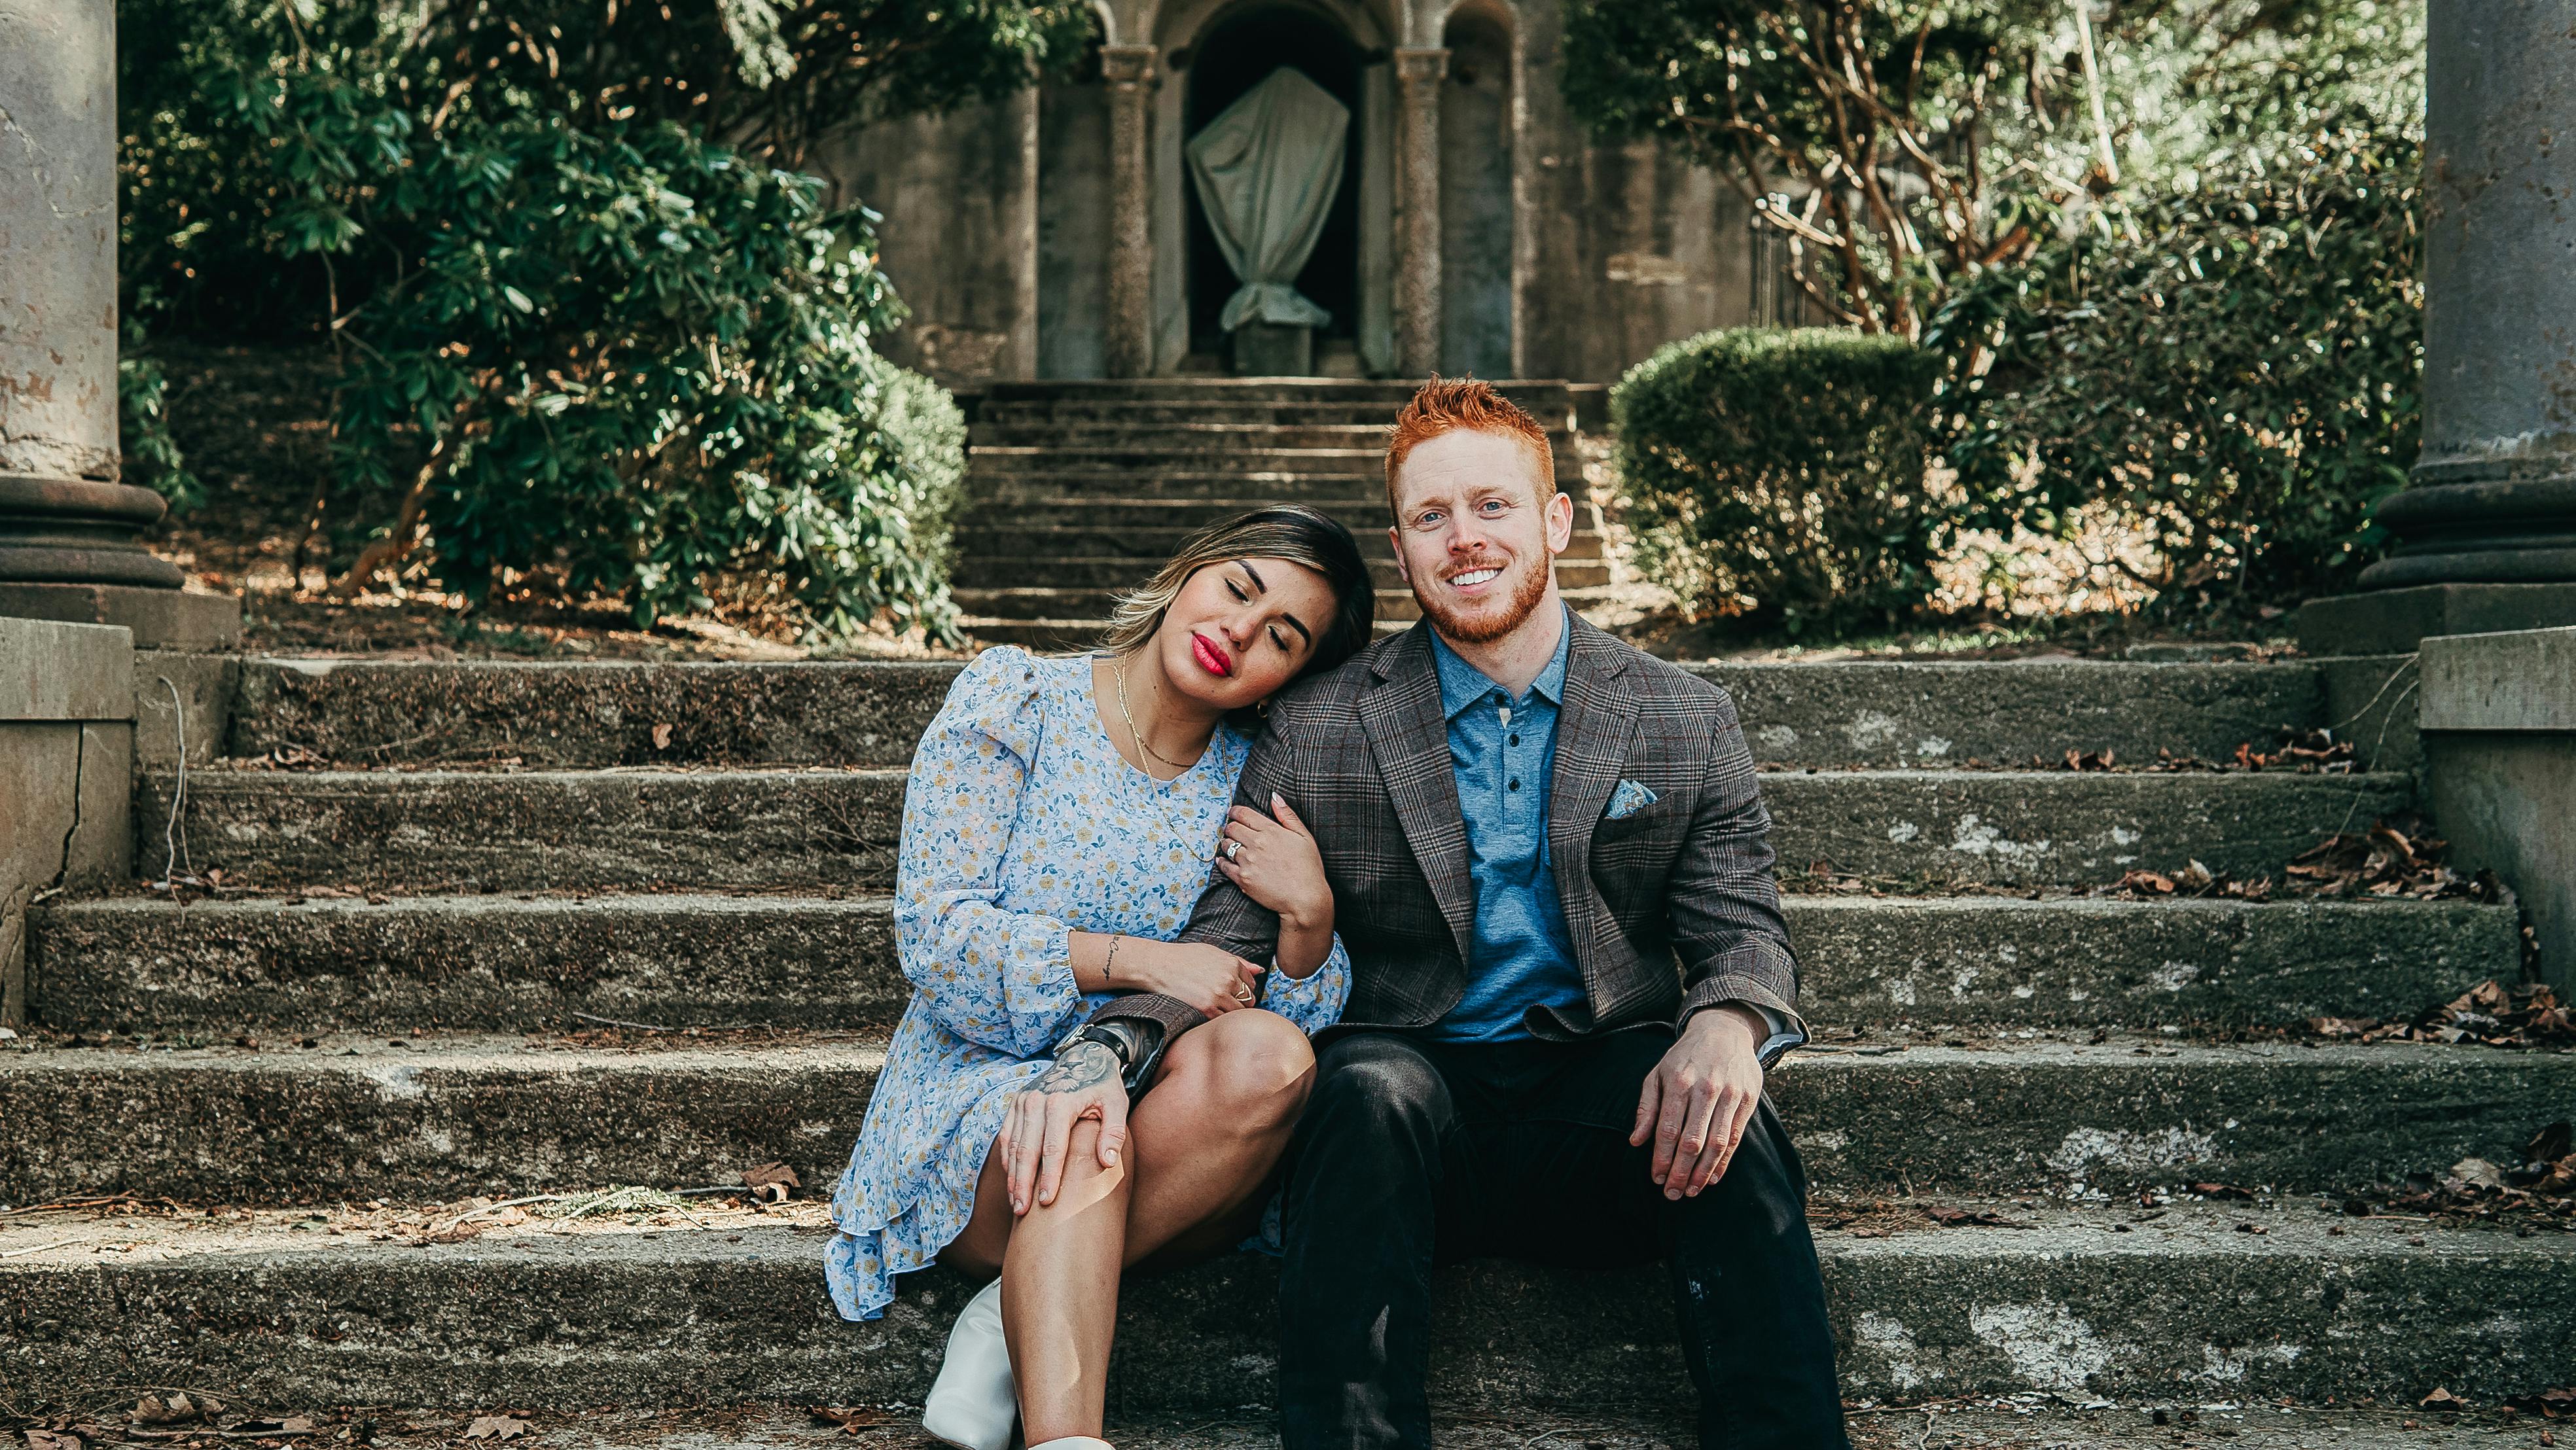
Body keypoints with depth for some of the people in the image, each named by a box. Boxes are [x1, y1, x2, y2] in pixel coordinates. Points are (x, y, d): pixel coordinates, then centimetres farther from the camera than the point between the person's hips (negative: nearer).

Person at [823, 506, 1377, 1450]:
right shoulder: (1015, 701, 0)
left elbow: (1300, 1015, 5)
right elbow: (935, 933, -9)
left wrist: (1310, 913, -15)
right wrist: (1138, 959, -16)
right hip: (985, 1098, -3)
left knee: (1268, 1055, -30)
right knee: (1084, 1133, -37)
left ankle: (1019, 1318, -25)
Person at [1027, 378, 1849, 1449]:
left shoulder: (1688, 724, 10)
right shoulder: (1317, 732, 6)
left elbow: (1740, 931, 5)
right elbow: (1224, 939, 1)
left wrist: (1725, 1025, -21)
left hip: (1604, 1099, 1)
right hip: (1413, 1116, 0)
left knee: (1722, 1111, -32)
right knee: (1368, 1082, -35)